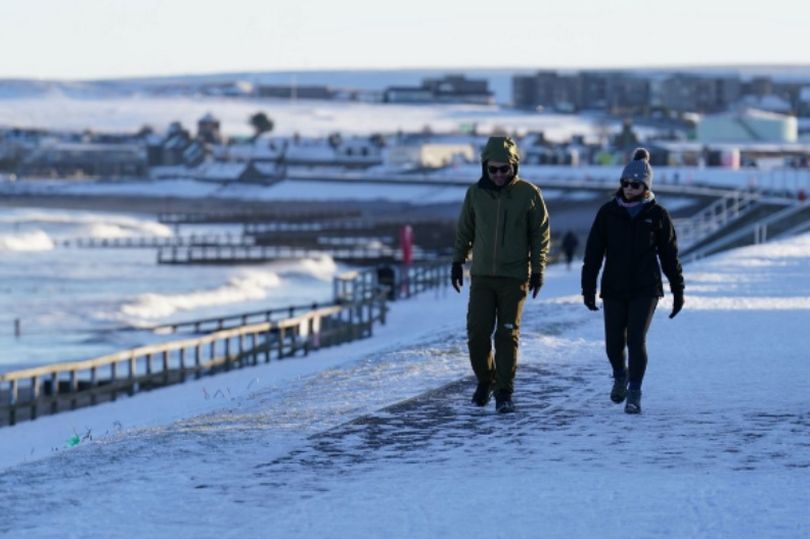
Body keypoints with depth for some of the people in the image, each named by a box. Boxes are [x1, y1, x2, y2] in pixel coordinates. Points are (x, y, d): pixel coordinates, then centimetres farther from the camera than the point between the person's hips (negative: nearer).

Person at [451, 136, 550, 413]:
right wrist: (458, 261, 12)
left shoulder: (528, 194, -4)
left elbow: (541, 234, 2)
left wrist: (538, 270, -2)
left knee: (507, 335, -2)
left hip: (515, 276, -2)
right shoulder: (476, 193, 2)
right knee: (477, 333, -3)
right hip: (482, 276, 2)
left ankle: (504, 391, 4)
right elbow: (464, 230, 13)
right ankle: (485, 380, 19)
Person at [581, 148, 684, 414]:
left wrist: (678, 290, 7)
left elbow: (669, 254, 6)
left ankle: (634, 394, -3)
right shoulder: (608, 212, 1)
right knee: (614, 343, 4)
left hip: (645, 289, -2)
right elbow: (593, 252, 2)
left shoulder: (656, 214, 0)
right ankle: (620, 377, 36)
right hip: (614, 289, 2)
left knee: (636, 340, -12)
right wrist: (588, 288, -4)